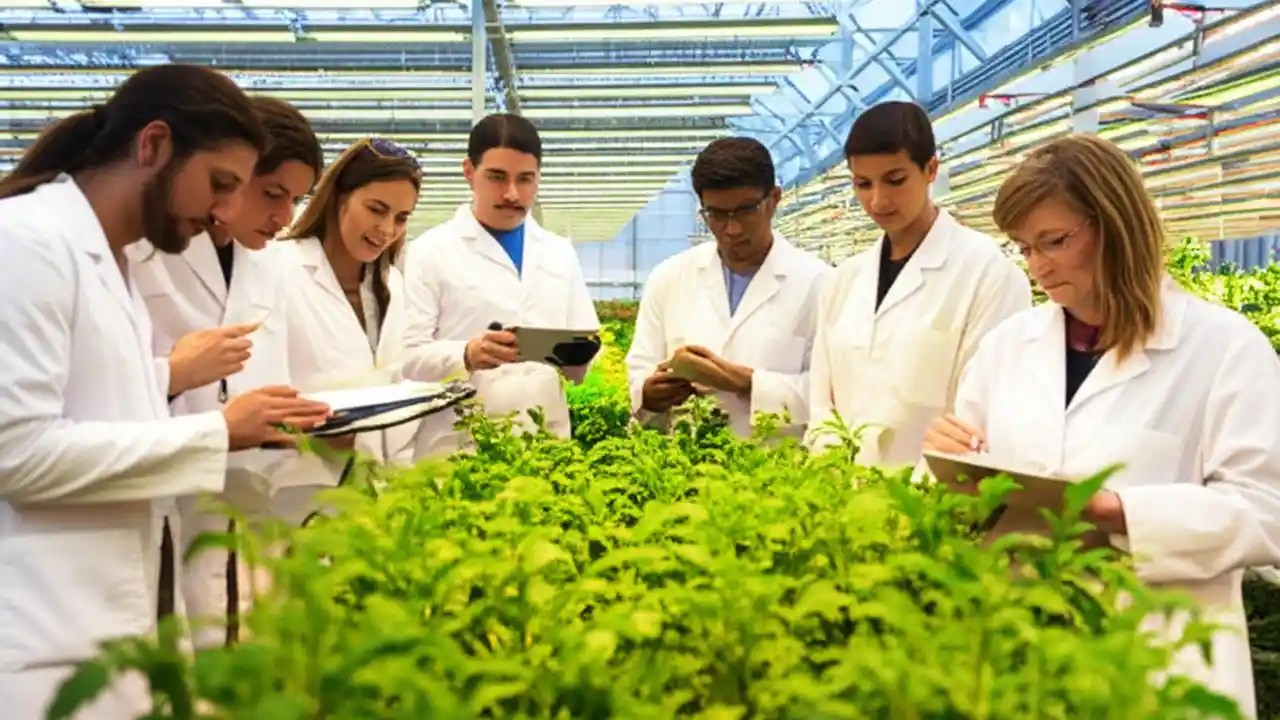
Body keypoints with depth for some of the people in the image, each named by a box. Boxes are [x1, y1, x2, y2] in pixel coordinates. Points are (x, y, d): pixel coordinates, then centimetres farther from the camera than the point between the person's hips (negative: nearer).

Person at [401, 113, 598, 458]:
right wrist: (467, 356, -26)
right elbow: (404, 357, -8)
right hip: (457, 448, -3)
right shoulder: (430, 252, 1)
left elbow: (583, 366, 13)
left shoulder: (561, 253, 13)